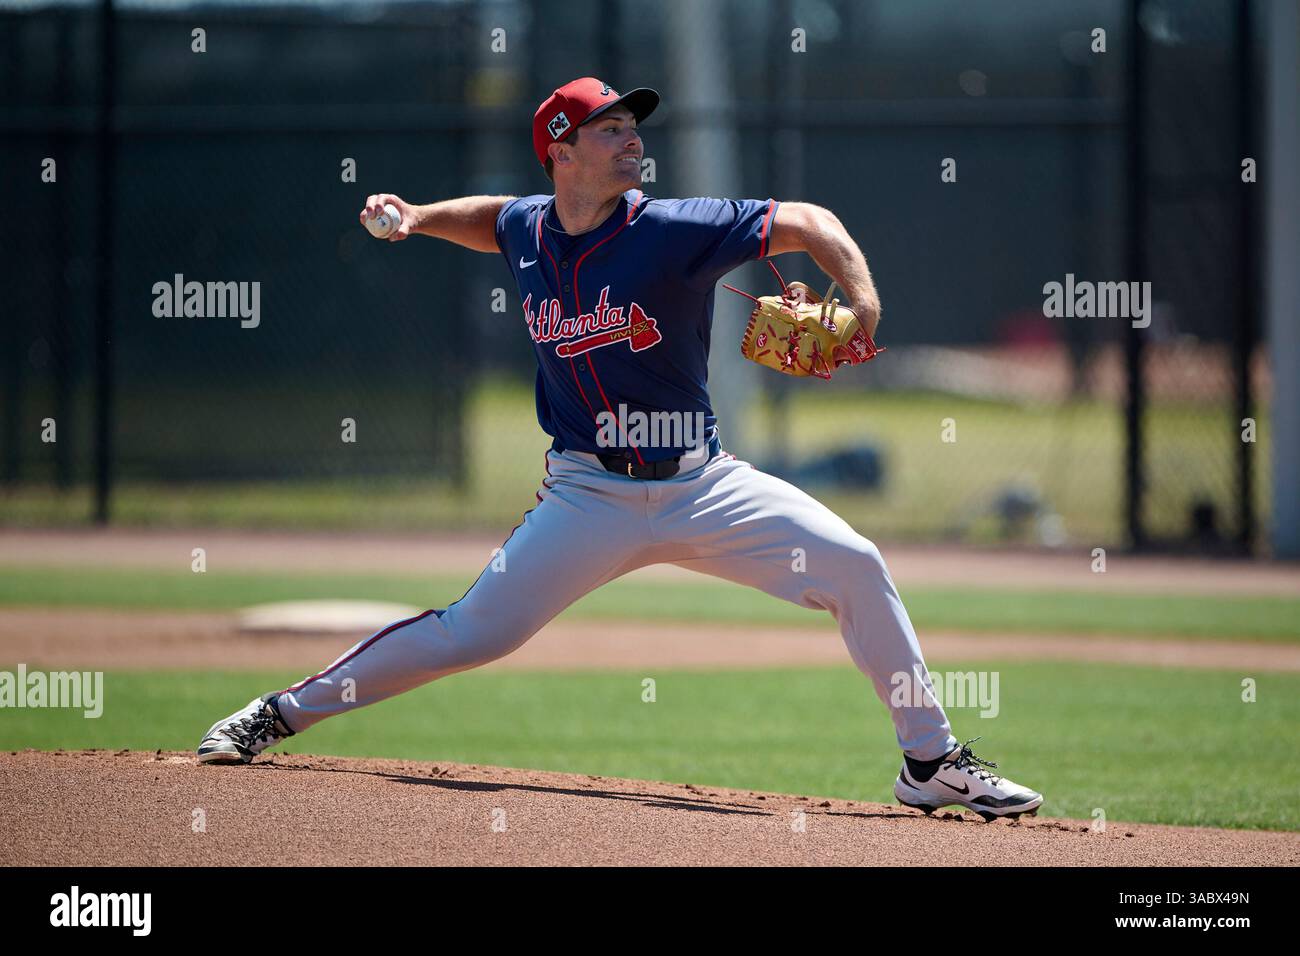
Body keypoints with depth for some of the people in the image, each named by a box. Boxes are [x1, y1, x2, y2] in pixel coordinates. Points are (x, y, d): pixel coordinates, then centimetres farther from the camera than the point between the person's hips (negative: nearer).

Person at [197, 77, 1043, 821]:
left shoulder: (673, 231, -12)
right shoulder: (527, 231, 0)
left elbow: (807, 223, -14)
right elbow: (492, 216, 27)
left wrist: (863, 304, -31)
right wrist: (417, 218, 11)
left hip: (700, 485, -1)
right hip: (590, 496, 1)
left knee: (853, 565, -17)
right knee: (474, 631, -4)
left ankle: (932, 762, -7)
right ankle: (282, 714, 12)